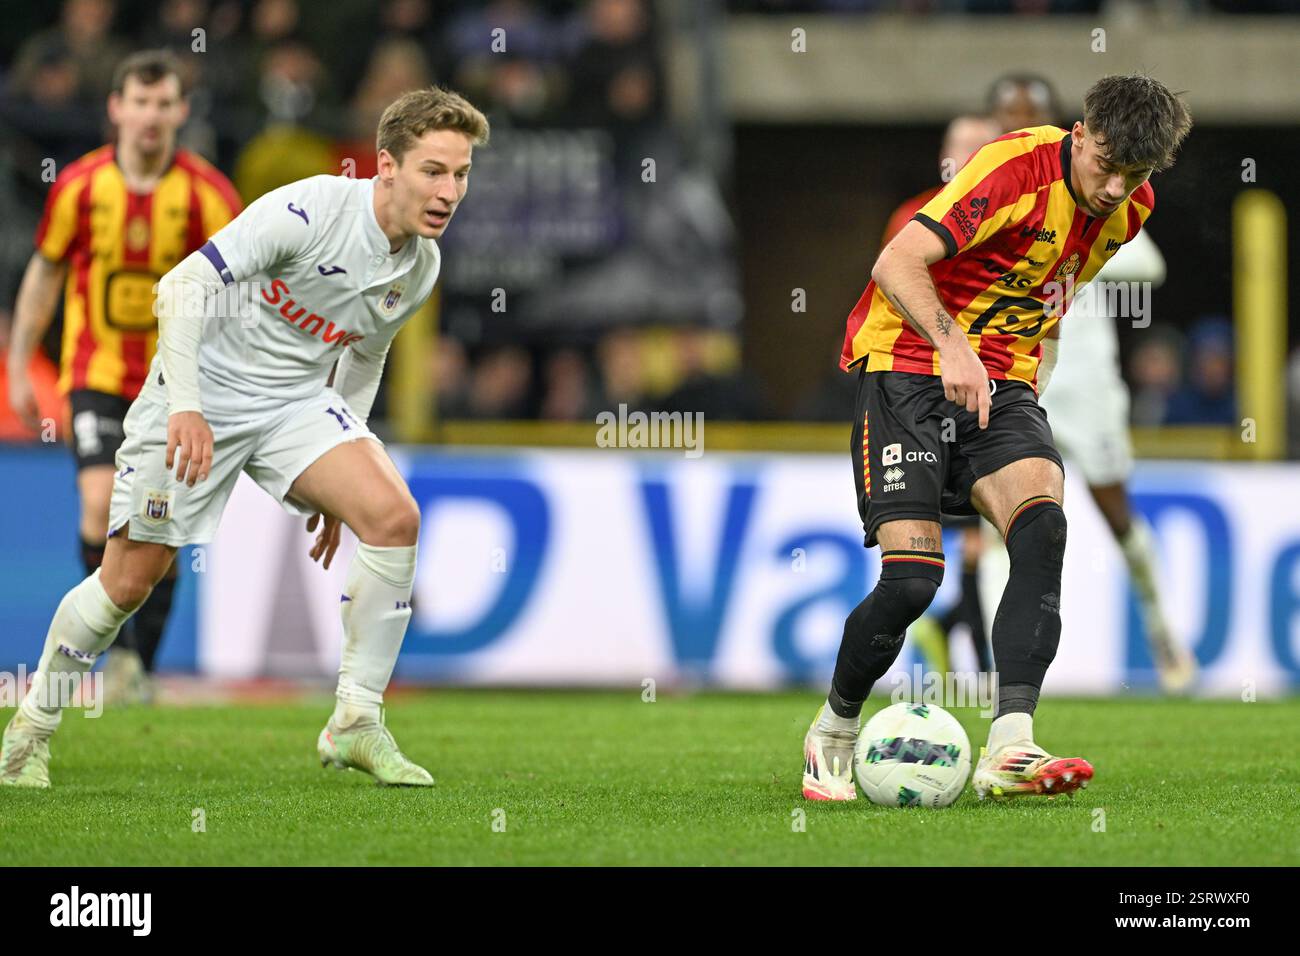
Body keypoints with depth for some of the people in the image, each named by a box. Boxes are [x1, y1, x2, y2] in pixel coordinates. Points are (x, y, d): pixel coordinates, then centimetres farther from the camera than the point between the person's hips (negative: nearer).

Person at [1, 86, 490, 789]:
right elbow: (182, 286, -24)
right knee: (129, 580, -3)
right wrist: (186, 406, -32)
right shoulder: (311, 210, -23)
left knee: (394, 517, -19)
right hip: (200, 394, -5)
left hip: (298, 400, 5)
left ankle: (355, 724, -10)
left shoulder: (420, 268, 0)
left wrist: (334, 488, 19)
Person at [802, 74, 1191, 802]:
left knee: (1042, 525, -24)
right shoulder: (1016, 168, -19)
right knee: (913, 577, -16)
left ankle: (1010, 748, -29)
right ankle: (833, 735, 12)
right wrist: (952, 348, -38)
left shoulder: (1130, 208, 4)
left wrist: (1038, 353, 14)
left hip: (1003, 383, 6)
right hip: (906, 364, -5)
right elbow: (897, 264, -26)